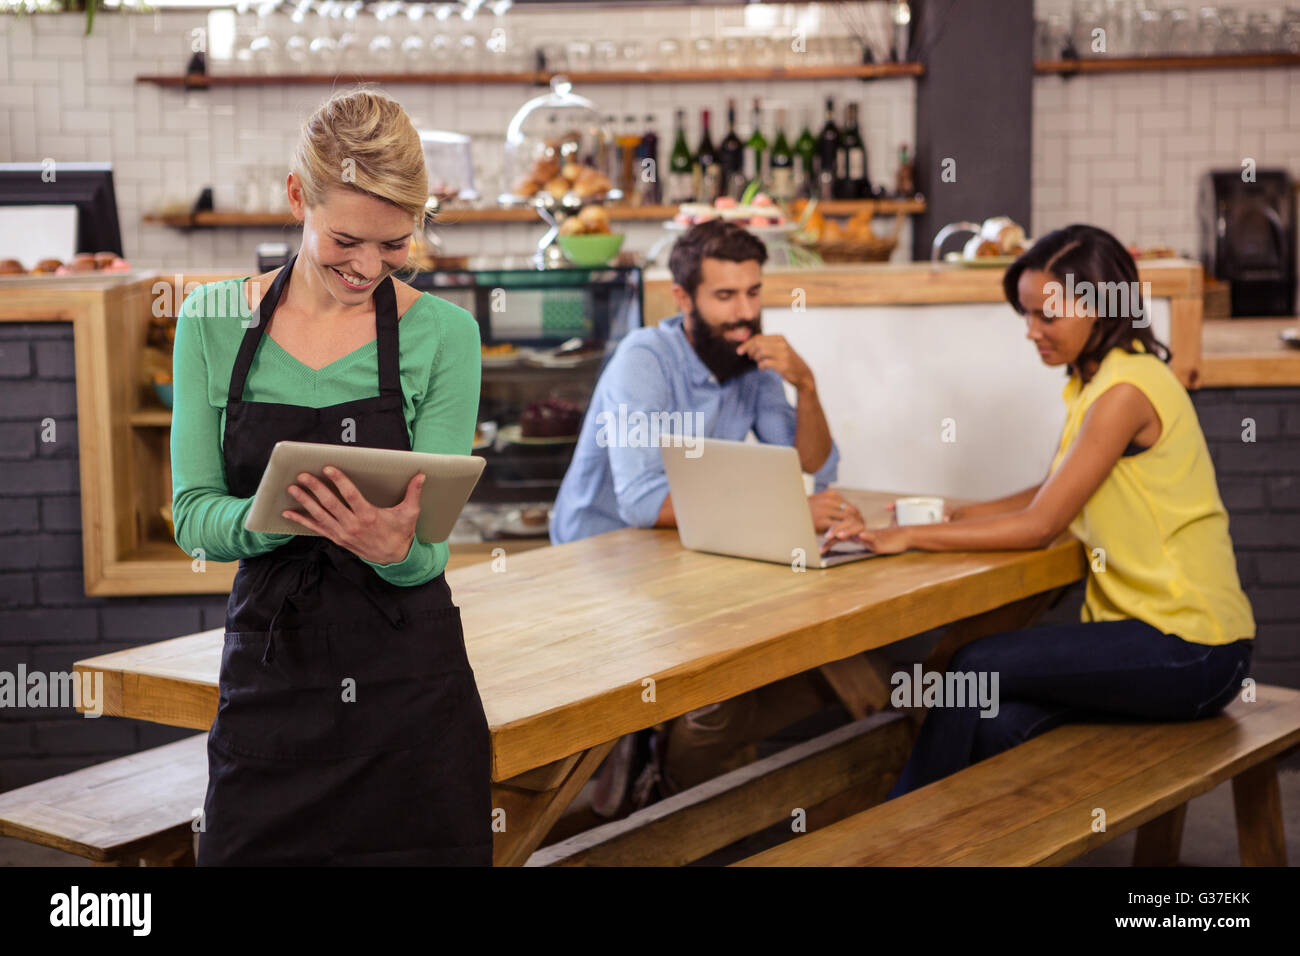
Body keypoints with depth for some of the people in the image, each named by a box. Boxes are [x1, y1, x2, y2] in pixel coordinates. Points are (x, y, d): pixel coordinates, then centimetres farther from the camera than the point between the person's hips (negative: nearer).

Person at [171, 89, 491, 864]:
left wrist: (393, 545, -30)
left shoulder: (442, 334, -5)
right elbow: (194, 517, -2)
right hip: (266, 676, 1)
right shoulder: (213, 321, 0)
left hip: (409, 687, -1)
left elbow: (429, 547, -7)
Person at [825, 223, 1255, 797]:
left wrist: (909, 537, -16)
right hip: (1144, 626, 8)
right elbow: (1049, 496, 16)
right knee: (995, 731, -13)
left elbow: (1040, 524, -18)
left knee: (976, 668, -13)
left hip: (1191, 651, -8)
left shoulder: (1126, 390, -18)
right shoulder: (1094, 381, 13)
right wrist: (953, 515, 2)